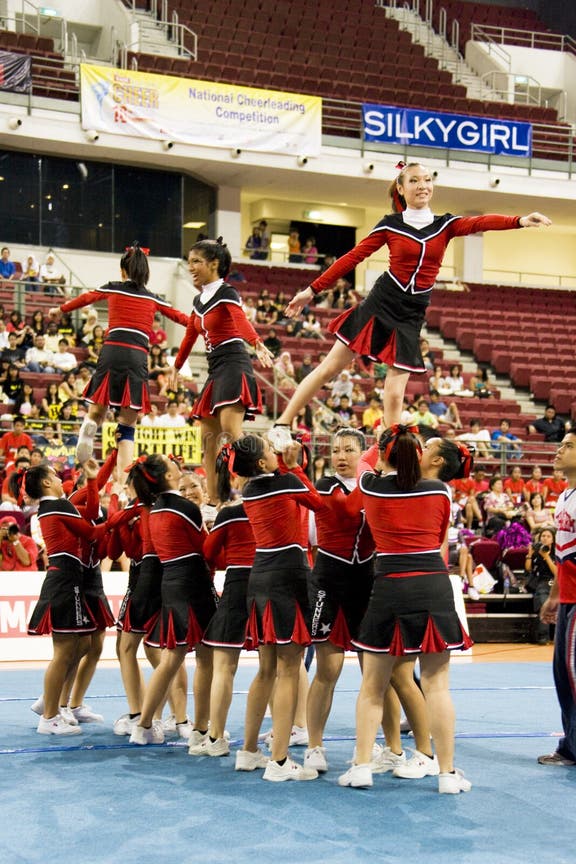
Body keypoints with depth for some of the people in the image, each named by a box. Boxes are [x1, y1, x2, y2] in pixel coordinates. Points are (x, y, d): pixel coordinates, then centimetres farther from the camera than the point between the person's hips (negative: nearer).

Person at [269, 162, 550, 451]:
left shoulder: (445, 225, 5)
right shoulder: (390, 225, 1)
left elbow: (479, 223, -13)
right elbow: (352, 257, 2)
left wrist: (519, 220, -31)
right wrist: (312, 290, 0)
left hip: (410, 317, 1)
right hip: (378, 305, -1)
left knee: (394, 395, -2)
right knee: (329, 368, 2)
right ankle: (282, 426, 11)